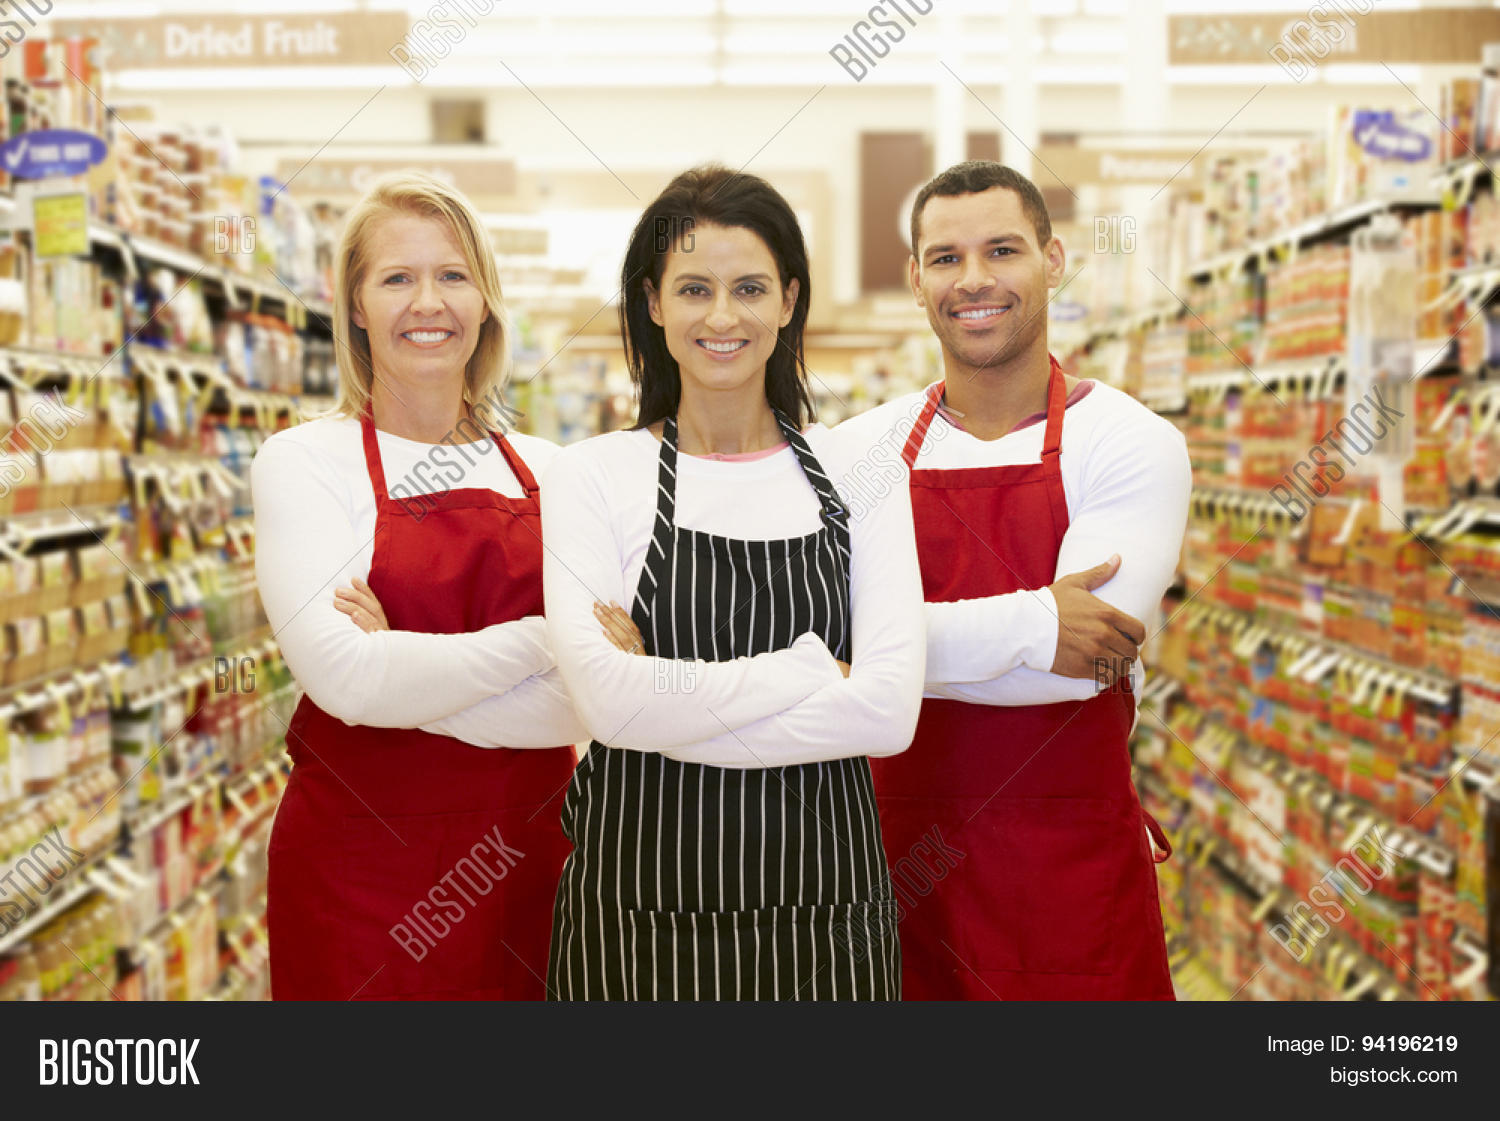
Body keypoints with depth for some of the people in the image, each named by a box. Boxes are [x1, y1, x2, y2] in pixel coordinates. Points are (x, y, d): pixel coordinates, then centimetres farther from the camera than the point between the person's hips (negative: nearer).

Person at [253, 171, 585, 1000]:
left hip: (528, 865, 3)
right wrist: (541, 641, -13)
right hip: (363, 870, -3)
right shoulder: (304, 461, -3)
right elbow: (345, 676, -17)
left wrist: (408, 667, -14)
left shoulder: (545, 470, 6)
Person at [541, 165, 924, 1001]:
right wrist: (811, 667, -12)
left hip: (823, 899, 2)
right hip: (646, 894, -1)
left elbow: (890, 710, -9)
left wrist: (672, 699, -13)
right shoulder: (594, 476, -2)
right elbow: (608, 700, -17)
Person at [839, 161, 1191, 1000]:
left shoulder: (1131, 443, -5)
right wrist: (1029, 625, -21)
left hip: (1070, 865, -2)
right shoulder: (862, 451, 3)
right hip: (898, 855, 2)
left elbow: (1080, 667, -18)